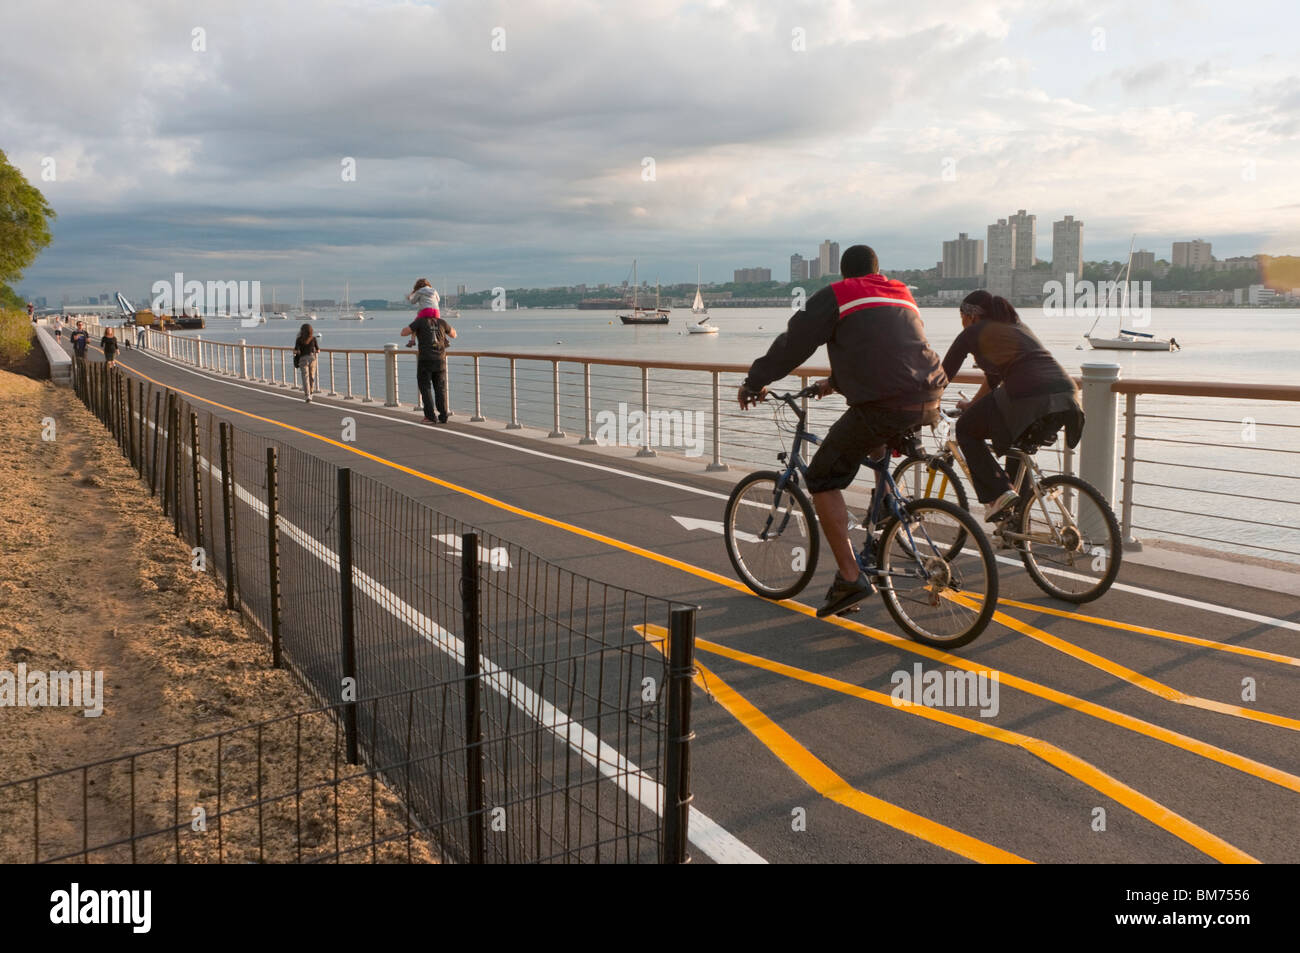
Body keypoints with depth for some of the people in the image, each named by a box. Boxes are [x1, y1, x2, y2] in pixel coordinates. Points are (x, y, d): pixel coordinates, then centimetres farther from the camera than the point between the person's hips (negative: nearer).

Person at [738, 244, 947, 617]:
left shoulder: (835, 296, 7)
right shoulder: (904, 296, 28)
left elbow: (793, 343, 6)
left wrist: (754, 383, 19)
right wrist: (836, 381, 48)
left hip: (883, 405, -7)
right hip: (929, 403, 7)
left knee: (823, 479, 7)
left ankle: (849, 578, 0)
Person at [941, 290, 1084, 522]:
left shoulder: (973, 332, 13)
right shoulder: (1016, 325, 33)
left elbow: (944, 374, 17)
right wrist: (972, 405, 55)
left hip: (1028, 397, -7)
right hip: (1067, 397, 7)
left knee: (966, 430, 15)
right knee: (1018, 441, 33)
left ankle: (998, 494, 1)